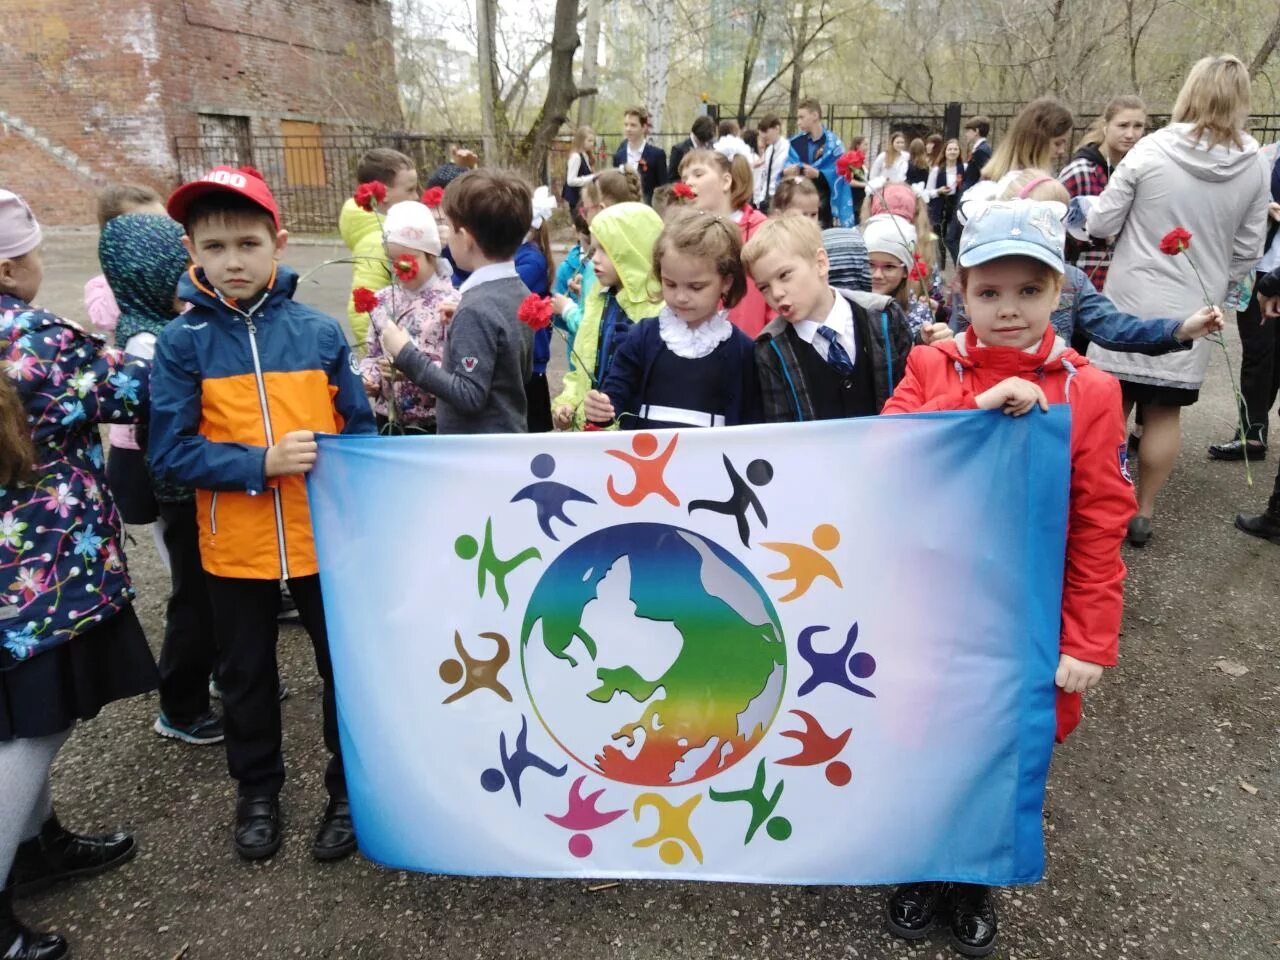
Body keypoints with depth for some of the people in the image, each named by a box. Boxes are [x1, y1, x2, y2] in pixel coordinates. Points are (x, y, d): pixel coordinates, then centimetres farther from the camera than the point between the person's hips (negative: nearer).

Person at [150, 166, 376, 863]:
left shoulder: (320, 331, -6)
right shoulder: (182, 341, -7)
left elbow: (360, 432, 0)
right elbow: (170, 453, -11)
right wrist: (261, 464, -22)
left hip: (325, 537, 0)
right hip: (234, 545, 0)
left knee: (345, 667, 12)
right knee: (247, 675, 19)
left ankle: (350, 791, 34)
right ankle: (256, 790, 41)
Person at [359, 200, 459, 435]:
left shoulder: (451, 303, -12)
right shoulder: (383, 300, 6)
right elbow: (372, 354, 13)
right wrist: (368, 378, -7)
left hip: (434, 424, -5)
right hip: (388, 421, 5)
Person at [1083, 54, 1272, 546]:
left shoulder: (1151, 150, -11)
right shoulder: (1255, 167, -1)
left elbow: (1101, 225, -6)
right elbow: (1246, 251, 5)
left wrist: (1091, 211, 16)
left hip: (1132, 301, -2)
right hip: (1194, 309, 2)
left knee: (1112, 408, 8)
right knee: (1164, 414, 10)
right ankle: (1142, 514, 18)